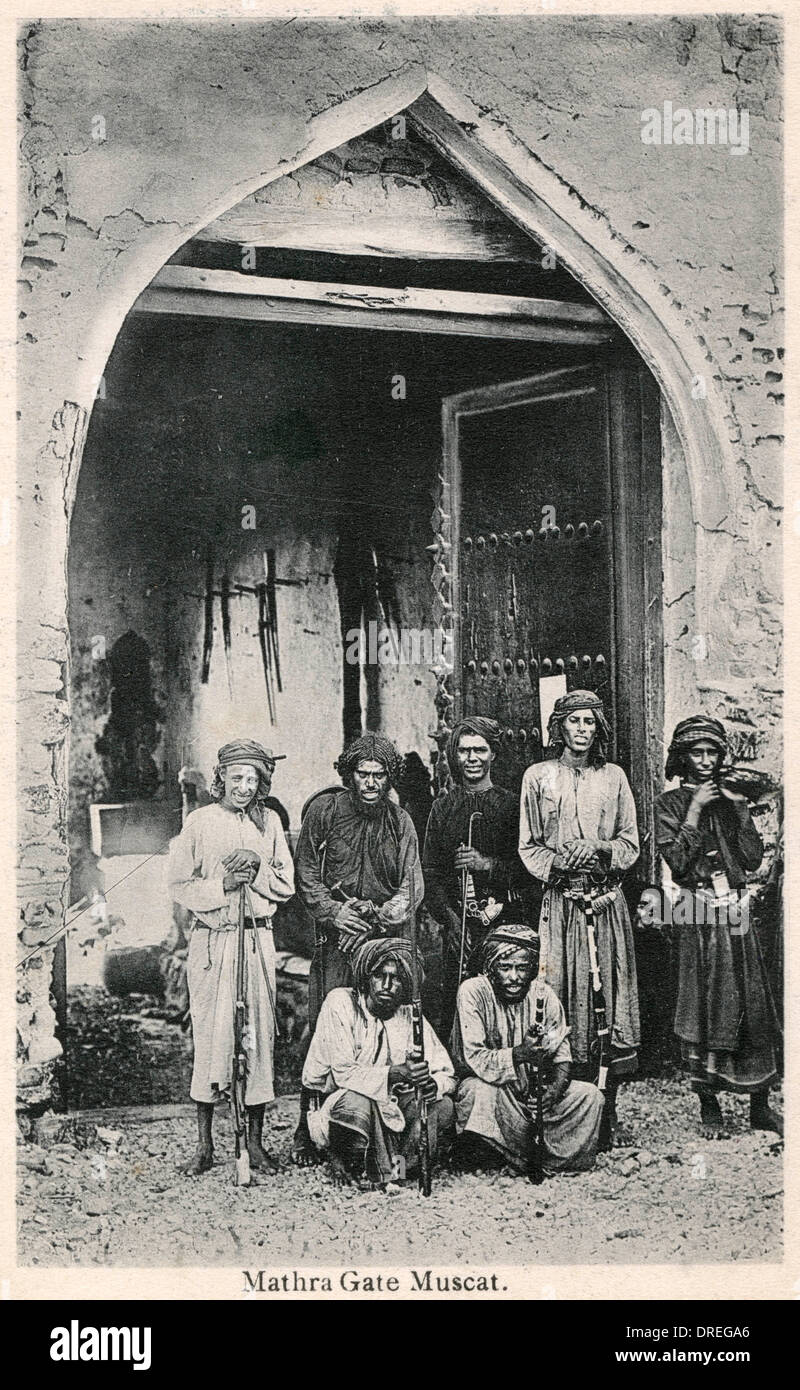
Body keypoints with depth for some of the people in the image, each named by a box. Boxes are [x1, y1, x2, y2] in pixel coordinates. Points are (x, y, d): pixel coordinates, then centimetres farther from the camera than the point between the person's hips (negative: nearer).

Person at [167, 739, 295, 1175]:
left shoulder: (268, 823, 10)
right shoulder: (199, 822, 2)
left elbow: (287, 886, 8)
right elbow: (179, 886, 0)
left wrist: (257, 869, -9)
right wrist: (223, 884, -13)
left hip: (257, 938, 2)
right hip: (211, 939, -2)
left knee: (259, 1034, 2)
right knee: (210, 1036, -1)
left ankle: (255, 1140, 11)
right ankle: (204, 1144, 8)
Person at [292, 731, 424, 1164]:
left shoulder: (399, 821, 12)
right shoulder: (323, 810, 5)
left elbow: (412, 885, 5)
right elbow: (306, 873, 4)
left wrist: (378, 919, -12)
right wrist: (335, 912, -11)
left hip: (386, 938, 2)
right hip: (335, 939, -2)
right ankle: (308, 1134, 0)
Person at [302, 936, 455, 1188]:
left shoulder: (410, 1016, -2)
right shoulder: (340, 1002, -15)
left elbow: (446, 1073, -4)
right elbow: (343, 1073, -24)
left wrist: (434, 1083, -30)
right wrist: (394, 1073, -39)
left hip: (388, 1110, 4)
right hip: (335, 1105, -4)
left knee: (442, 1105, -18)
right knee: (358, 1102, -37)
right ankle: (343, 1167, -8)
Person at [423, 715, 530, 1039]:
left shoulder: (512, 805, 7)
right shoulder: (442, 808, 12)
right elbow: (430, 872, 8)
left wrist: (489, 864, -13)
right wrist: (450, 918, -5)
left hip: (503, 922, -1)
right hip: (457, 923, 1)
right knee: (454, 999, -4)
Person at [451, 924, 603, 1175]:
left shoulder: (544, 994, -4)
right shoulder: (473, 992, -17)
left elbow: (562, 1058, -4)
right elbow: (474, 1060, -24)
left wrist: (554, 1090, -26)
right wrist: (518, 1054, -40)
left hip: (533, 1089, 5)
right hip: (490, 1086, -5)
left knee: (590, 1095, -12)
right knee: (479, 1090, -37)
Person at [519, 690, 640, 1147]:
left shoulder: (614, 777, 13)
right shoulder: (538, 777, 9)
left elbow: (631, 843, 12)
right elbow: (529, 846, 9)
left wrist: (602, 851, -8)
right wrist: (557, 864, -9)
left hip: (607, 899, 1)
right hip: (560, 899, -1)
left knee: (611, 993, -3)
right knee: (563, 993, -5)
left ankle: (609, 1113, 4)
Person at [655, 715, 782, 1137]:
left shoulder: (731, 799, 14)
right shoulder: (670, 803, 3)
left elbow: (753, 859, 5)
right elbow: (677, 860, -10)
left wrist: (741, 811, -3)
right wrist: (695, 811, -11)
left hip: (736, 910, 3)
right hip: (698, 914, -3)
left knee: (754, 1003, 1)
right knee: (705, 1006, -2)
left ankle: (760, 1105, 8)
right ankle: (709, 1105, 8)